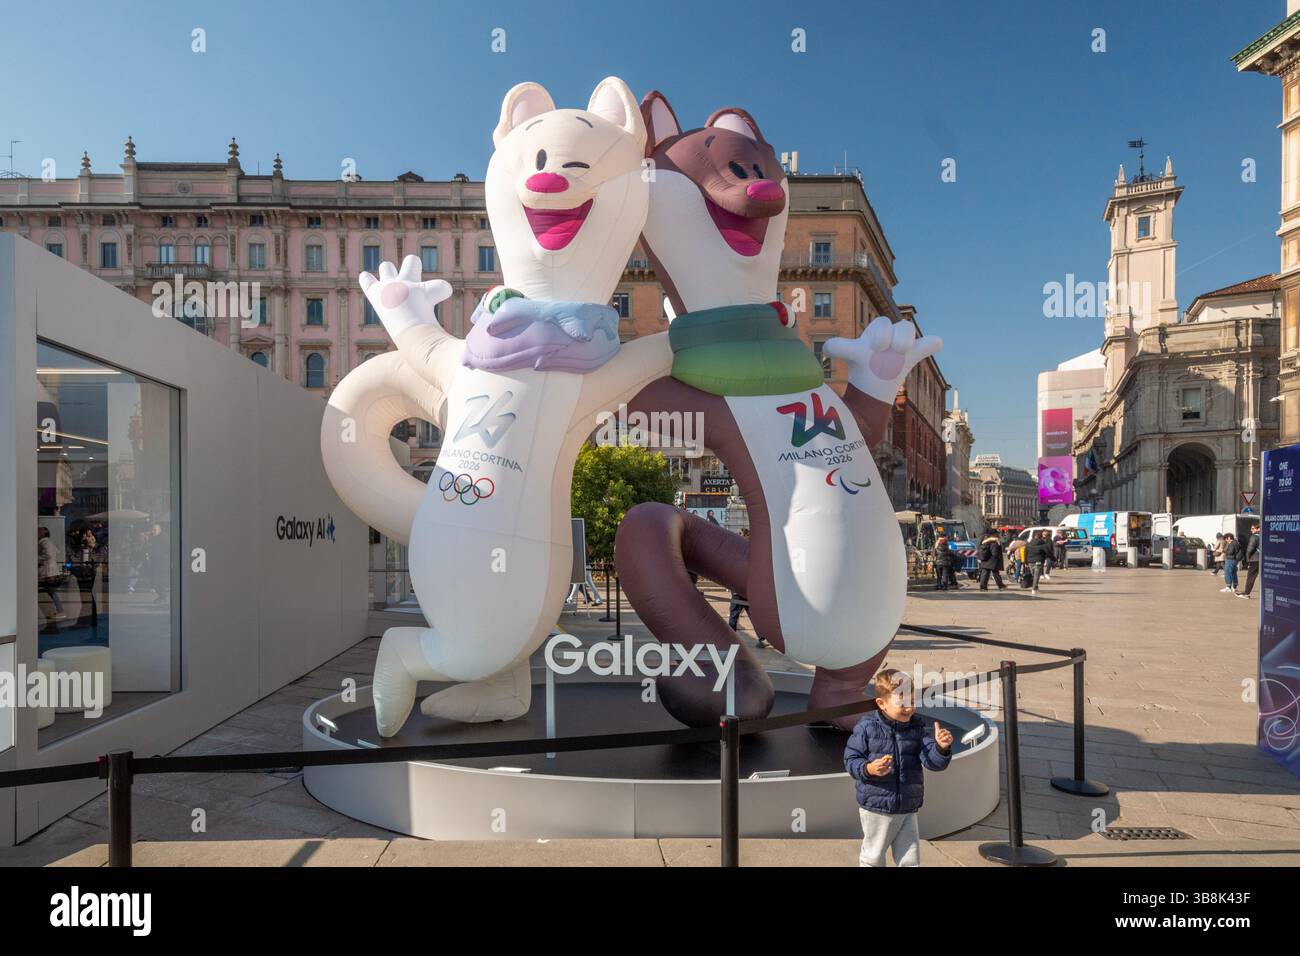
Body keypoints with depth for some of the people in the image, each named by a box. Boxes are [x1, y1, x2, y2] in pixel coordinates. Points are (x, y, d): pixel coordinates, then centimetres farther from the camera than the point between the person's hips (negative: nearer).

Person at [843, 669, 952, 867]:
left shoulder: (917, 728, -1)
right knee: (873, 858, 13)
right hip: (876, 807, -3)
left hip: (908, 808, 4)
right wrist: (868, 769, -26)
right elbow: (850, 760, -7)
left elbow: (932, 762, -8)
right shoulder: (867, 727, -12)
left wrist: (941, 747, -28)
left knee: (910, 861, 14)